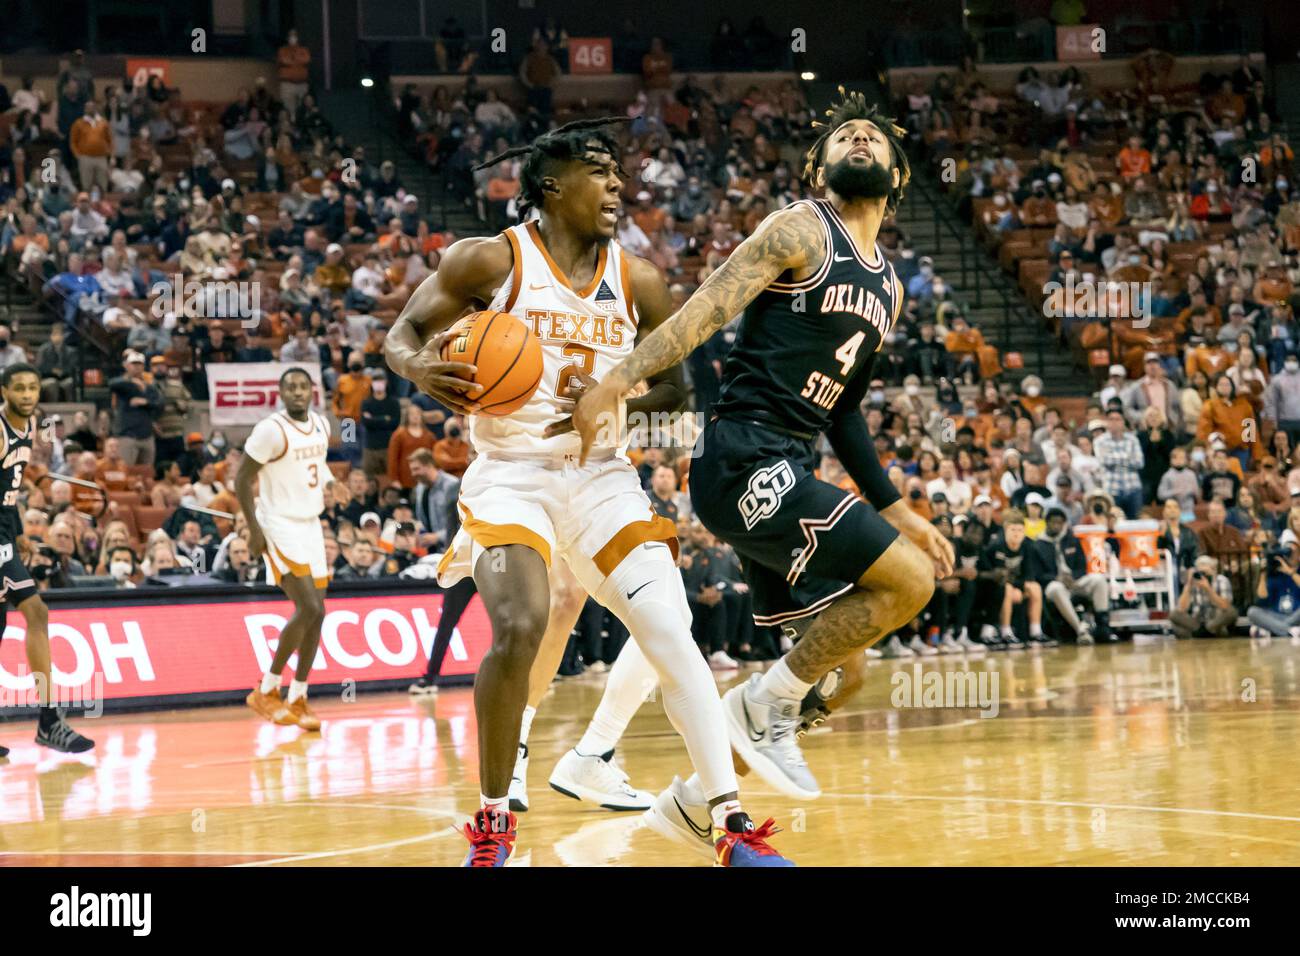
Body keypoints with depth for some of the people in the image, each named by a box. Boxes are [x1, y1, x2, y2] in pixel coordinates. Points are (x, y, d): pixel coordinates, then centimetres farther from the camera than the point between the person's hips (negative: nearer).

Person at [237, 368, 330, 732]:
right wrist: (254, 529, -16)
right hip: (281, 528, -8)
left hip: (311, 526, 8)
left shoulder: (321, 426, 8)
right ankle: (266, 692, -4)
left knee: (316, 613, 5)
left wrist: (321, 492, 12)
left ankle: (297, 700, 14)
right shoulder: (271, 430, -15)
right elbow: (242, 479, -13)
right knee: (309, 610, -17)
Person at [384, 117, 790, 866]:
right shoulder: (491, 262, -6)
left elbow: (674, 387, 8)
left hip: (601, 475, 4)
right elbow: (402, 336, -1)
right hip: (510, 473, -3)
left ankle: (735, 828, -5)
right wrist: (422, 369, -26)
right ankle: (494, 821, -5)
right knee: (519, 630, -25)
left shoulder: (637, 281, 4)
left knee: (672, 635, -10)